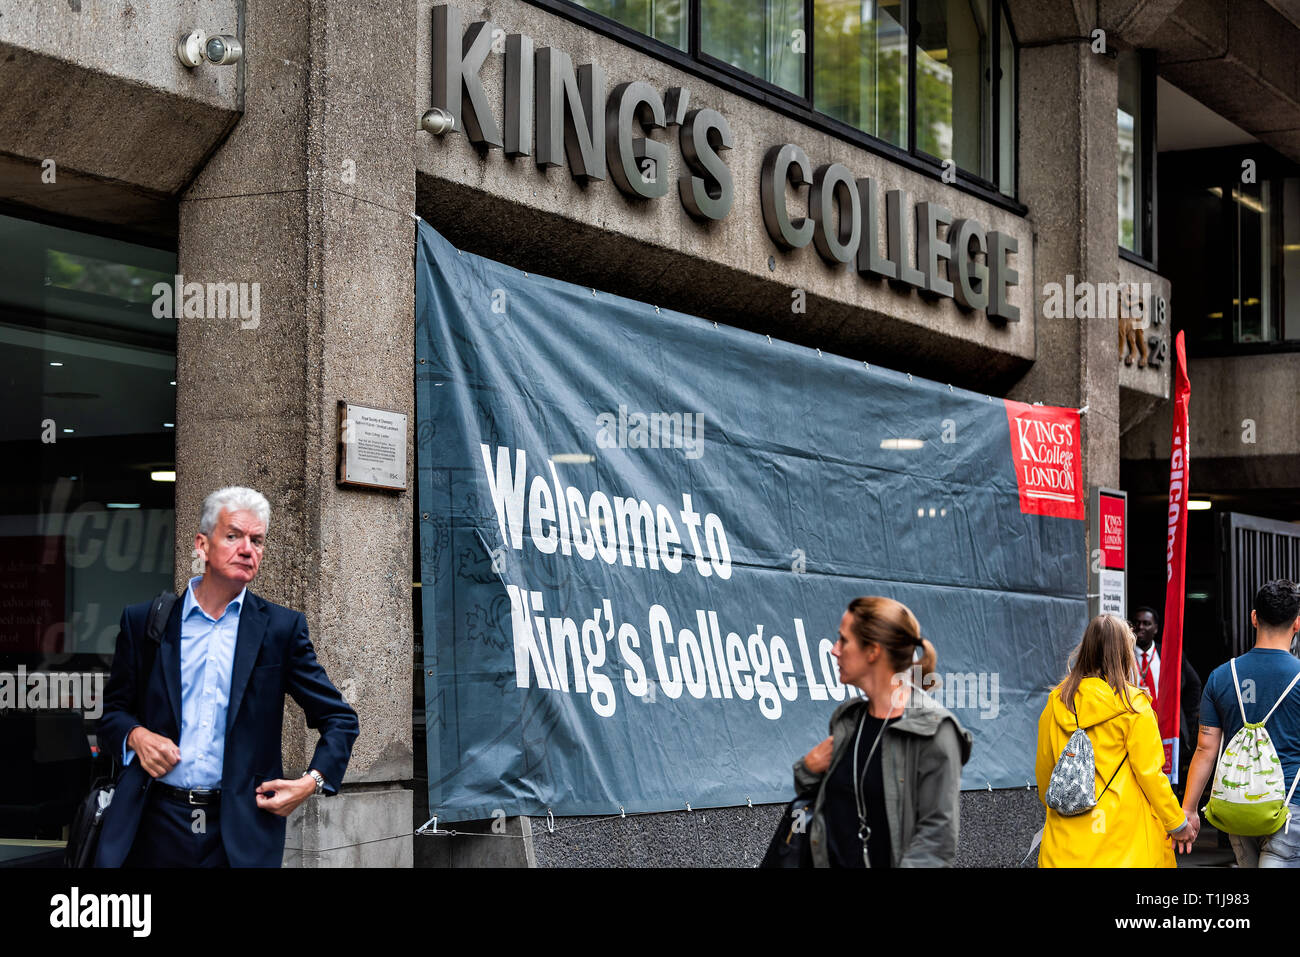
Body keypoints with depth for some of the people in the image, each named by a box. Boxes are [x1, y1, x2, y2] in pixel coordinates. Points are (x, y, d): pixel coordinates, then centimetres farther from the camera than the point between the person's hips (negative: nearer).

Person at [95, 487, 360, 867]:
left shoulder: (282, 628, 5)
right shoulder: (144, 621, 7)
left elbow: (340, 719, 8)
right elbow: (113, 712, 15)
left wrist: (313, 780, -7)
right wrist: (136, 735, -7)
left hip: (240, 833, 0)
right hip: (155, 824, 1)